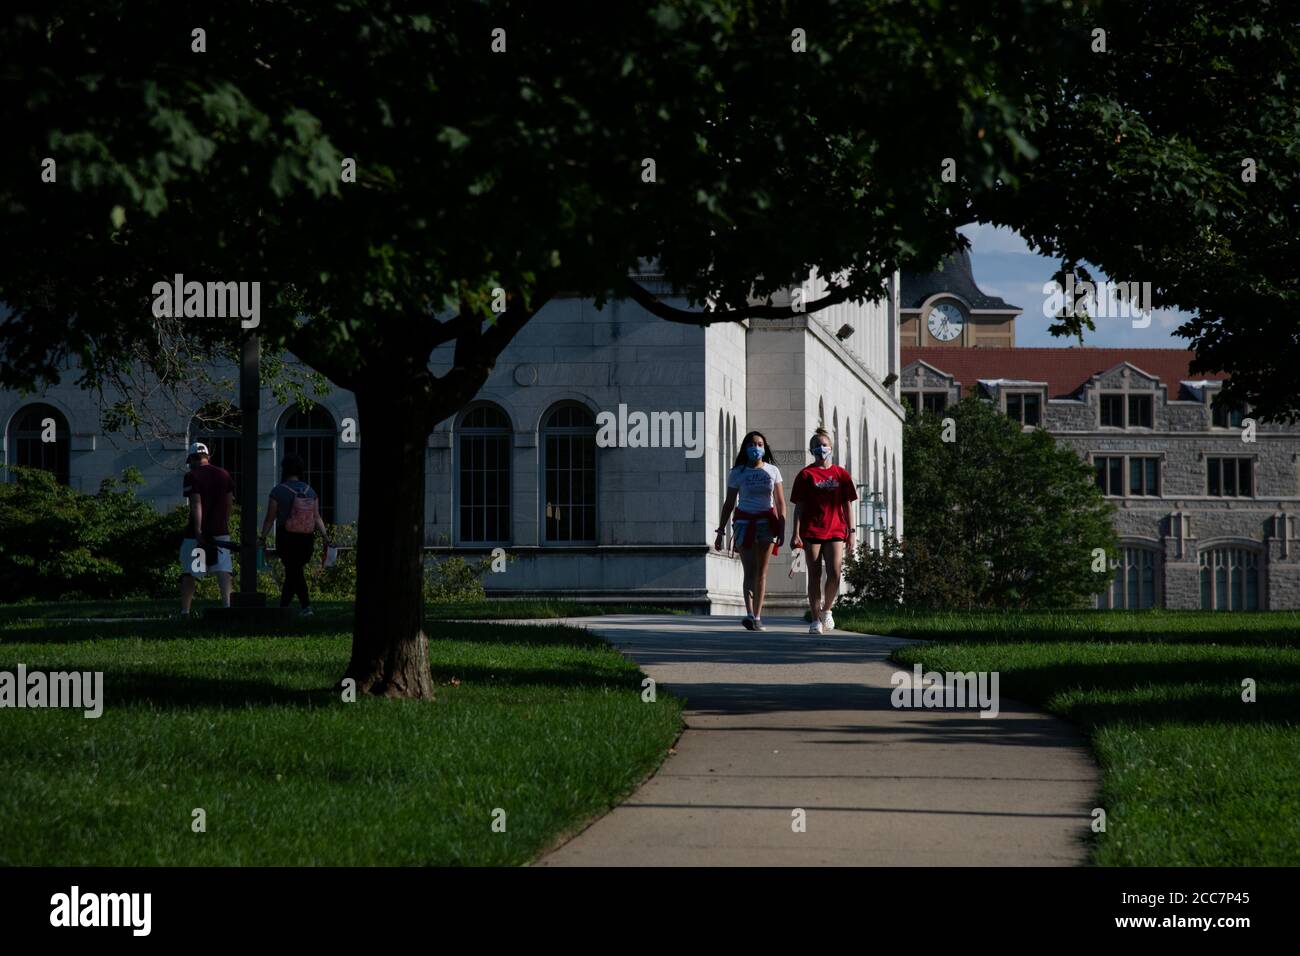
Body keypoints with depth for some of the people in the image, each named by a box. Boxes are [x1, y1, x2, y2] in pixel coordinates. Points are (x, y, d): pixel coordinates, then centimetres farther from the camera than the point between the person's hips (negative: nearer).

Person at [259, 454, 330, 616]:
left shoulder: (278, 491, -9)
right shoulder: (310, 491, 3)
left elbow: (269, 518, -7)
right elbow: (317, 518, 0)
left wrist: (263, 537, 1)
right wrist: (325, 536, 3)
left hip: (286, 539, -4)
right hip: (307, 539, 4)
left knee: (294, 572, 2)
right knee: (292, 572, 14)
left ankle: (306, 606, -11)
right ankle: (282, 607, 18)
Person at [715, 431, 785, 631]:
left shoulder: (772, 471, 7)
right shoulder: (737, 473, 3)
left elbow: (781, 503, 7)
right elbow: (729, 504, 7)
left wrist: (782, 529, -3)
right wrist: (720, 532, 5)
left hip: (767, 522, 1)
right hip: (744, 522, -1)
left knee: (761, 571, 1)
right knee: (749, 570, -11)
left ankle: (756, 617, 2)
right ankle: (750, 614, -20)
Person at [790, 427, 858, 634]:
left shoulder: (841, 475, 9)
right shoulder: (806, 475, 4)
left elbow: (848, 505, 11)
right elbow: (799, 507, 2)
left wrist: (851, 532, 6)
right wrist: (796, 534, -4)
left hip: (835, 531, 1)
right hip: (812, 531, -1)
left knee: (834, 573, -11)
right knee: (814, 575, 1)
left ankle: (826, 609, 14)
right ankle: (815, 619, 7)